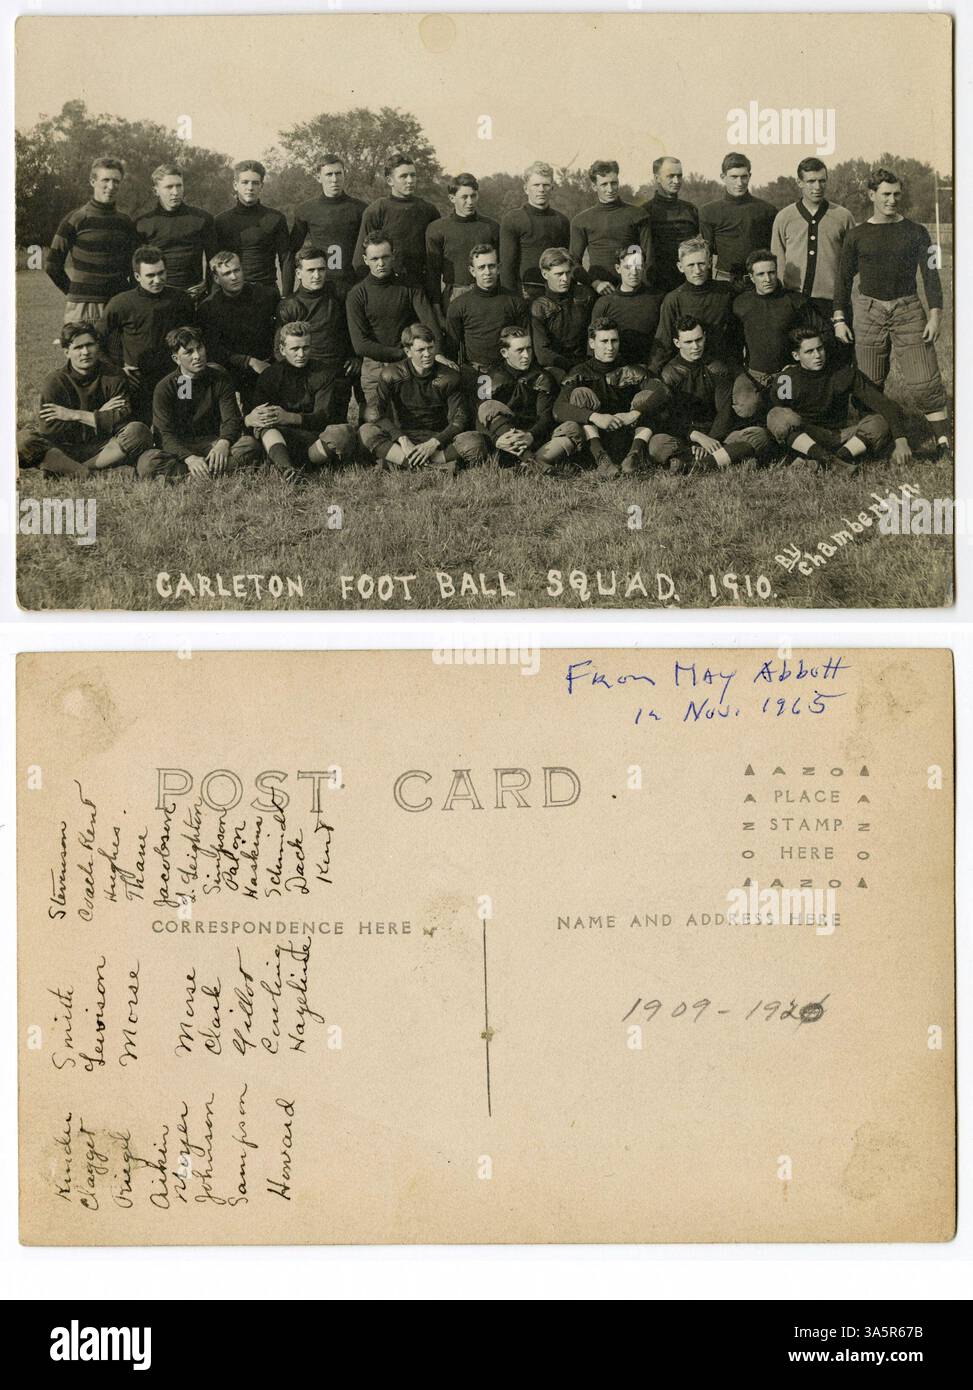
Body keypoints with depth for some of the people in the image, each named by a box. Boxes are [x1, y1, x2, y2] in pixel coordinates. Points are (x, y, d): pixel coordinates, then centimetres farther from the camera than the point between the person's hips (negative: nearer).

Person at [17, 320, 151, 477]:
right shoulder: (54, 382, -4)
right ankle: (82, 472, -36)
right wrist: (99, 416, -12)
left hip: (105, 447, 1)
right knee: (23, 440, -26)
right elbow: (49, 430, -15)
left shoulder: (113, 378, 0)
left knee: (139, 432, -27)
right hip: (63, 449, -1)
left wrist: (75, 415, -15)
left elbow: (124, 417, -14)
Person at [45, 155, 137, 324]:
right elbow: (52, 265, 1)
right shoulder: (75, 220, -1)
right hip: (81, 308, -4)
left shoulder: (126, 223, 10)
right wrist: (74, 293, 2)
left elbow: (134, 266, 21)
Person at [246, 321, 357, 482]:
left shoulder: (325, 373, 1)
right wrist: (248, 419, -30)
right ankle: (287, 470, -56)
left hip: (317, 439, -1)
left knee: (343, 432, -33)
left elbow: (324, 417, -11)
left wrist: (290, 418, -30)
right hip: (284, 439, 1)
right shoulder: (269, 376, 7)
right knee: (263, 423, -30)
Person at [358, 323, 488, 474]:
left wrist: (434, 443, -24)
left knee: (475, 441, -29)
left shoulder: (448, 377, 0)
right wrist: (402, 439, -27)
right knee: (367, 431, -29)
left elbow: (459, 419, -6)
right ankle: (438, 465, -41)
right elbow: (372, 412, -12)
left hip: (439, 438, 0)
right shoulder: (391, 375, -1)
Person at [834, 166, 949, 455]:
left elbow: (931, 274, 6)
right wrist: (839, 319, 3)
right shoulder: (857, 235, 7)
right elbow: (844, 278, 11)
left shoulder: (915, 232, 6)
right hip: (869, 311, 1)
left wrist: (935, 314, -4)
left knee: (925, 382, -8)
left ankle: (944, 443, -6)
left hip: (908, 311, -1)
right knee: (869, 385, 3)